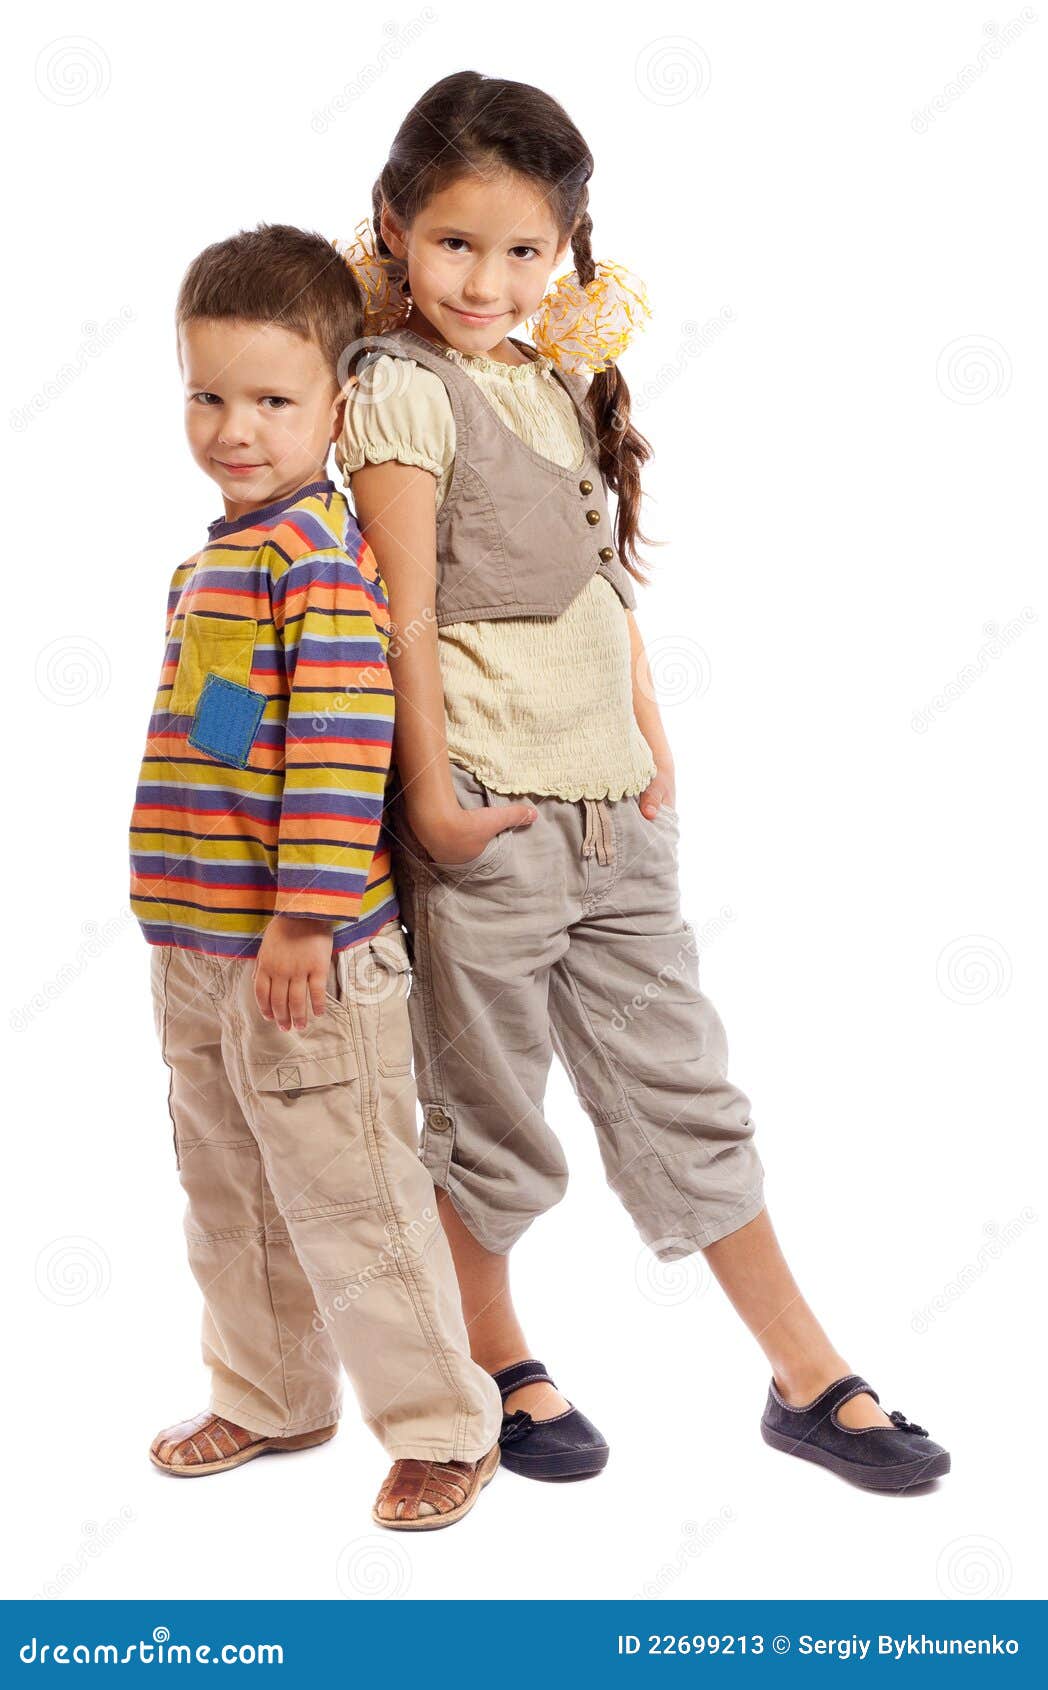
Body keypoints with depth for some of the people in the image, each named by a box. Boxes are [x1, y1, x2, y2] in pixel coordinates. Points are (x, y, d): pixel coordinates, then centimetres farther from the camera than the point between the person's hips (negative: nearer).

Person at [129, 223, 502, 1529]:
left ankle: (443, 1428, 18)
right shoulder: (212, 559, 12)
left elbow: (343, 750, -23)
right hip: (199, 953, 9)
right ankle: (270, 1399, 38)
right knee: (229, 1195, 21)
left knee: (349, 1201, 1)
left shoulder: (321, 558, -17)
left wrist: (304, 919, -23)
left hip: (303, 954, -9)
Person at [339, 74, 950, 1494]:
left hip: (613, 808, 7)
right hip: (484, 816, -6)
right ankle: (496, 1366, 28)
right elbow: (405, 614, -11)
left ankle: (809, 1378, 20)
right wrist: (431, 795, -14)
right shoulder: (402, 390, -8)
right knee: (488, 1109, 8)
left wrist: (653, 745, 12)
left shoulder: (564, 382, 13)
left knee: (685, 1090, 12)